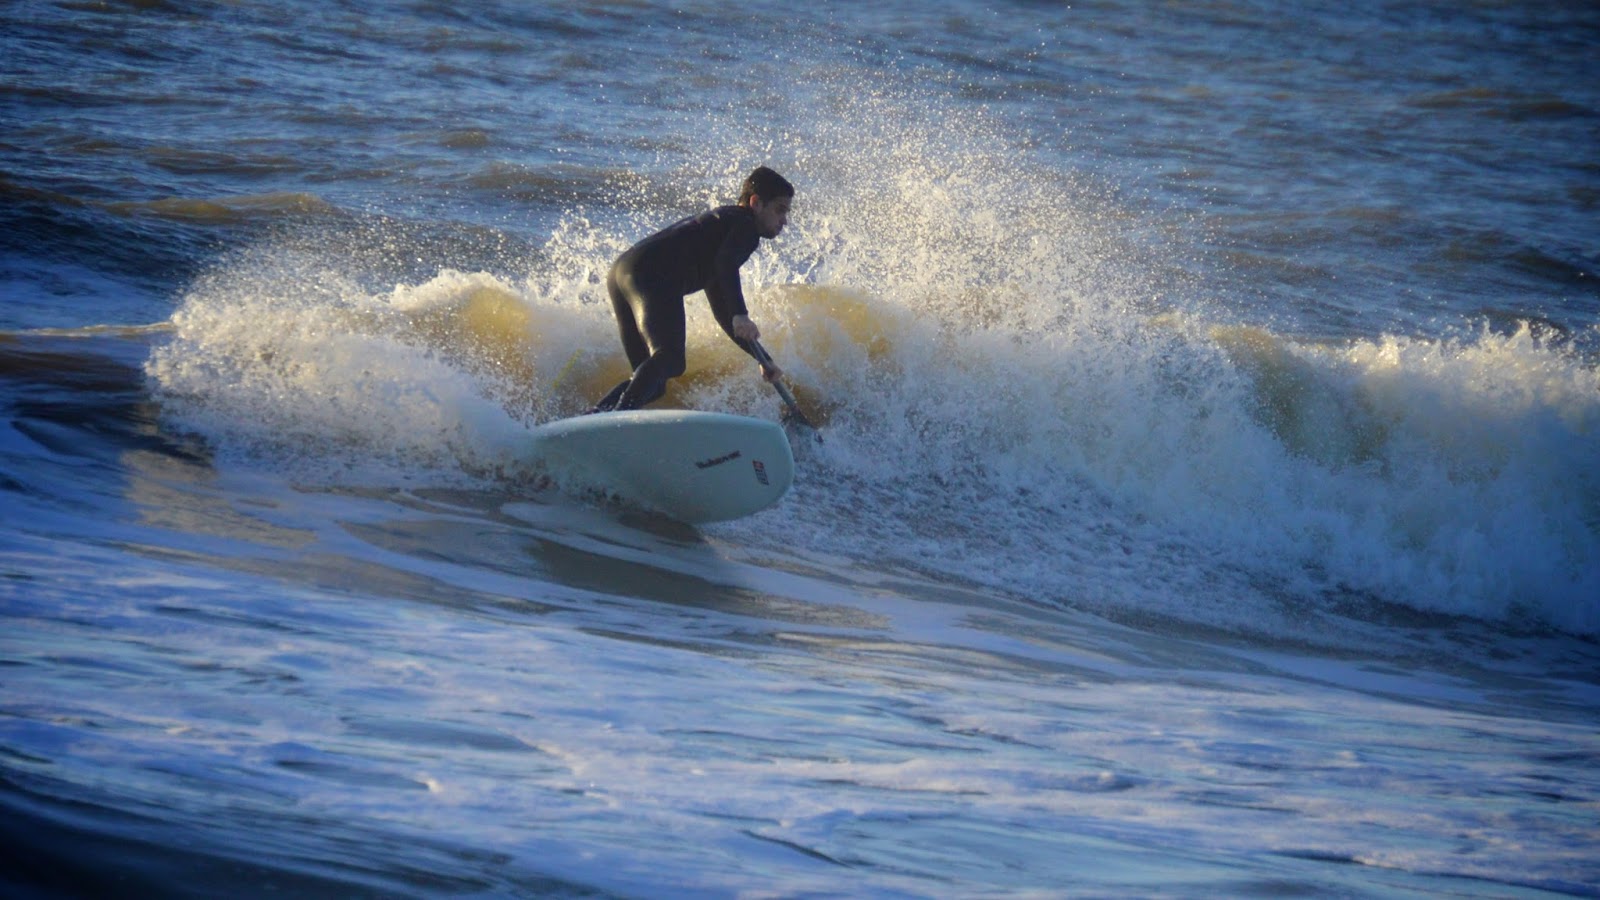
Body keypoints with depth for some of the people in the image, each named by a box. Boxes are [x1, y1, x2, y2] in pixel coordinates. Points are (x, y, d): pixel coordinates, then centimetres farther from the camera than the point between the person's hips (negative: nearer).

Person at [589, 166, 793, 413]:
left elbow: (723, 312, 42)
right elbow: (726, 265, -15)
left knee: (652, 384, 13)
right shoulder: (745, 224, 9)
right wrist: (740, 316, -25)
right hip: (653, 278, -10)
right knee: (670, 359, -29)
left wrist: (762, 359, 43)